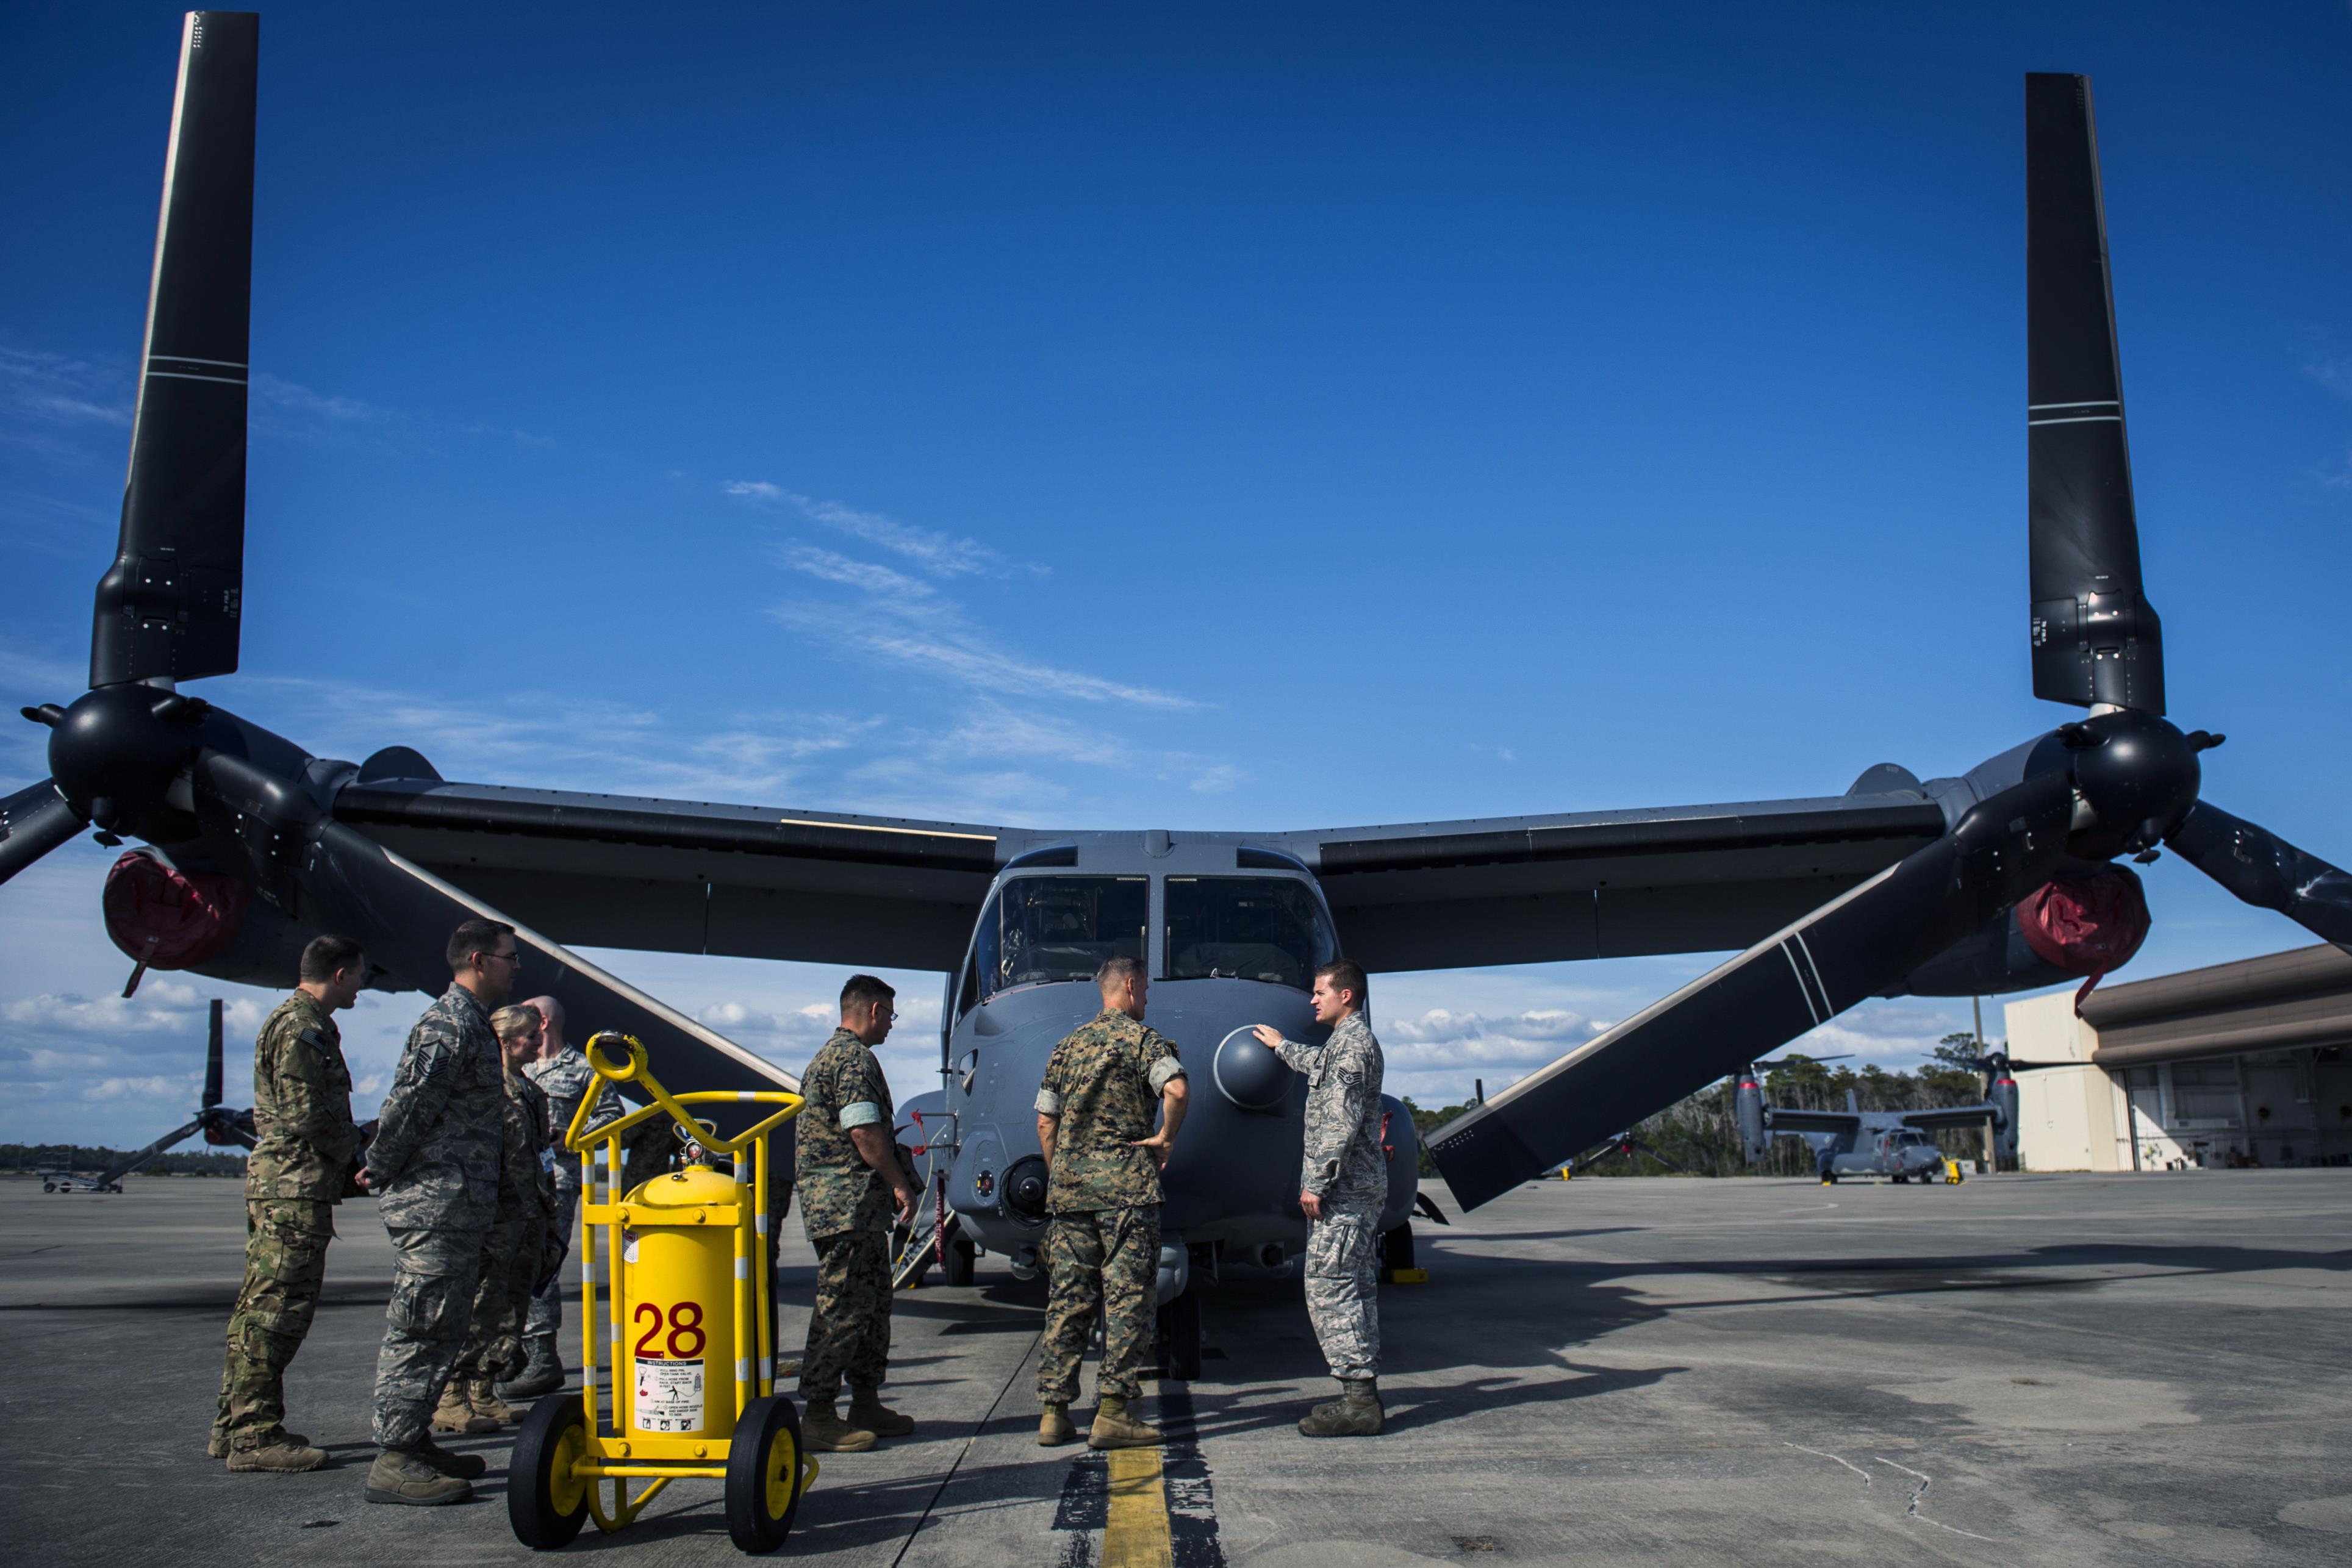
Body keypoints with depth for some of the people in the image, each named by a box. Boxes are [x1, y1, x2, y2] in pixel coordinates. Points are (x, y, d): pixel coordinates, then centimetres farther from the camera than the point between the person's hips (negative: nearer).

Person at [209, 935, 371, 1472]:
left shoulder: (301, 1024, 20)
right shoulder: (301, 1028, -13)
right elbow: (307, 1115, -18)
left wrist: (348, 1169, 16)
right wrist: (354, 1163, -5)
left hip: (277, 1185, 11)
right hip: (296, 1189, -11)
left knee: (261, 1305, 14)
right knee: (279, 1309, -8)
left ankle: (235, 1426, 20)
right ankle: (255, 1435, -6)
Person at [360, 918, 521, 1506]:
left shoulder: (471, 1024, 18)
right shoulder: (450, 1026, -16)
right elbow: (407, 1105, -23)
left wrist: (382, 1170, 19)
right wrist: (382, 1170, -10)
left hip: (459, 1209, 10)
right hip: (436, 1205, -10)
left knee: (442, 1331, 16)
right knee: (421, 1331, -6)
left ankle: (413, 1442, 25)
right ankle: (394, 1461, -1)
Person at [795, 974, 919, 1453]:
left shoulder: (829, 1054, 21)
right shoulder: (855, 1058, -13)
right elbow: (864, 1131, -20)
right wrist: (900, 1183, -13)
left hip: (858, 1209, 11)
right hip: (849, 1202, -11)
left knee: (873, 1302, 15)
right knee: (843, 1308, -8)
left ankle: (866, 1404, 22)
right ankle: (818, 1416, -4)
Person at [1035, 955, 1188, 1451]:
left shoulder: (1069, 1044, 16)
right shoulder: (1141, 1038, -3)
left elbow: (1046, 1122, 14)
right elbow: (1176, 1088, -22)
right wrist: (1166, 1138, -8)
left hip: (1068, 1187, 6)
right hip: (1125, 1184, -6)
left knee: (1067, 1299, 8)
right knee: (1127, 1297, -2)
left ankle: (1054, 1412, 8)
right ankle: (1112, 1410, -5)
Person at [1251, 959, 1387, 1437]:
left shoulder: (1351, 1042, -14)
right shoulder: (1353, 1040, 17)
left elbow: (1342, 1121, -22)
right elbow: (1321, 1067, 40)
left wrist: (1317, 1182, -21)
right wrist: (1281, 1046, 54)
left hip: (1344, 1190, -11)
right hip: (1363, 1187, 11)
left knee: (1329, 1289, -10)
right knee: (1356, 1289, 12)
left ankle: (1357, 1403, -10)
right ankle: (1362, 1393, 16)